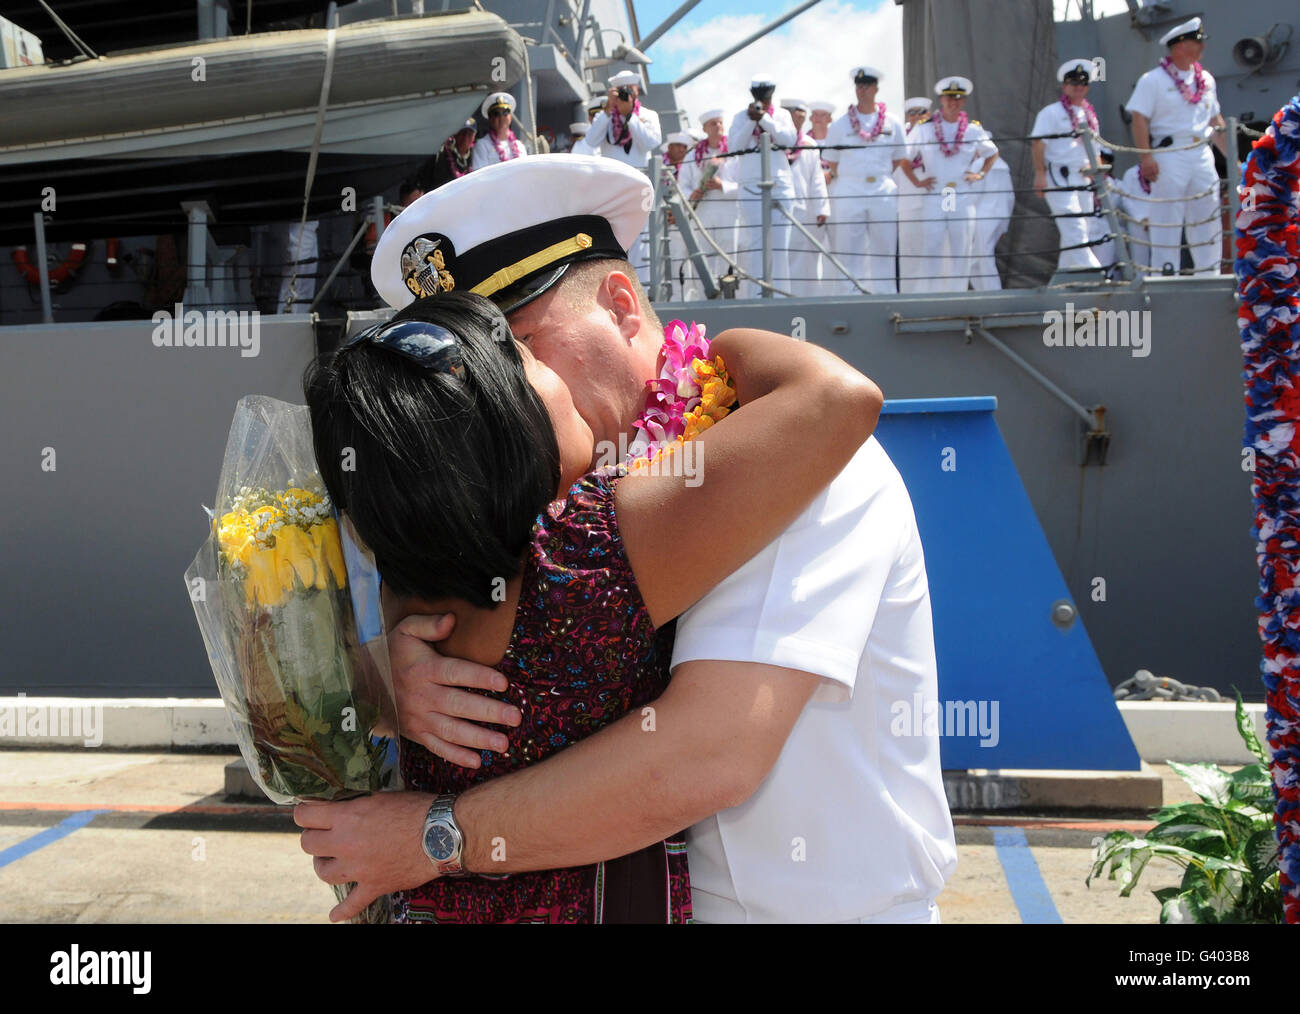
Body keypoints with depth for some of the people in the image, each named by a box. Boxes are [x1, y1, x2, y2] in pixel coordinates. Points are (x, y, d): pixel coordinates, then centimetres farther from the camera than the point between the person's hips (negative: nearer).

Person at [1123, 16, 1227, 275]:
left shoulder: (1205, 79, 16)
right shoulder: (1153, 80, -4)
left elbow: (1215, 120, 20)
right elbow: (1140, 119, -10)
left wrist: (1231, 156, 17)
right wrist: (1146, 157, -20)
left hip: (1202, 155, 6)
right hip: (1169, 155, -6)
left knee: (1208, 219, 6)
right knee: (1167, 221, -6)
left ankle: (1208, 276, 12)